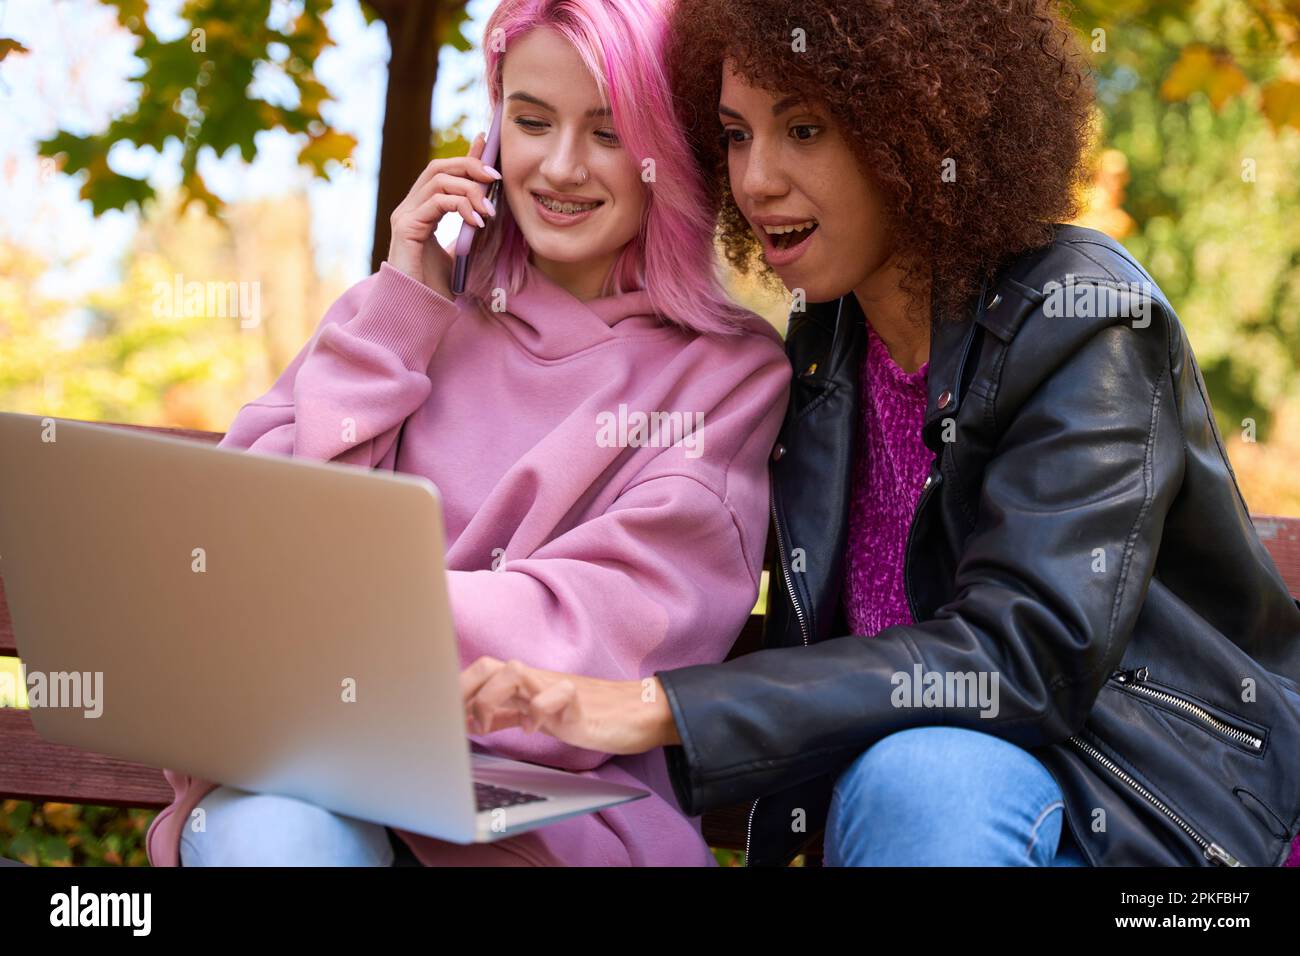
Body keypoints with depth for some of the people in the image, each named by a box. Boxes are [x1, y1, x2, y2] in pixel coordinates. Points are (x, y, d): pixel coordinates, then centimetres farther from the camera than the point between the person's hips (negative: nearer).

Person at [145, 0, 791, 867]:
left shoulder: (730, 371, 4)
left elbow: (607, 628, -11)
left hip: (562, 807, -2)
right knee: (275, 834, -32)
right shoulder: (403, 313, 15)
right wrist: (401, 310, 0)